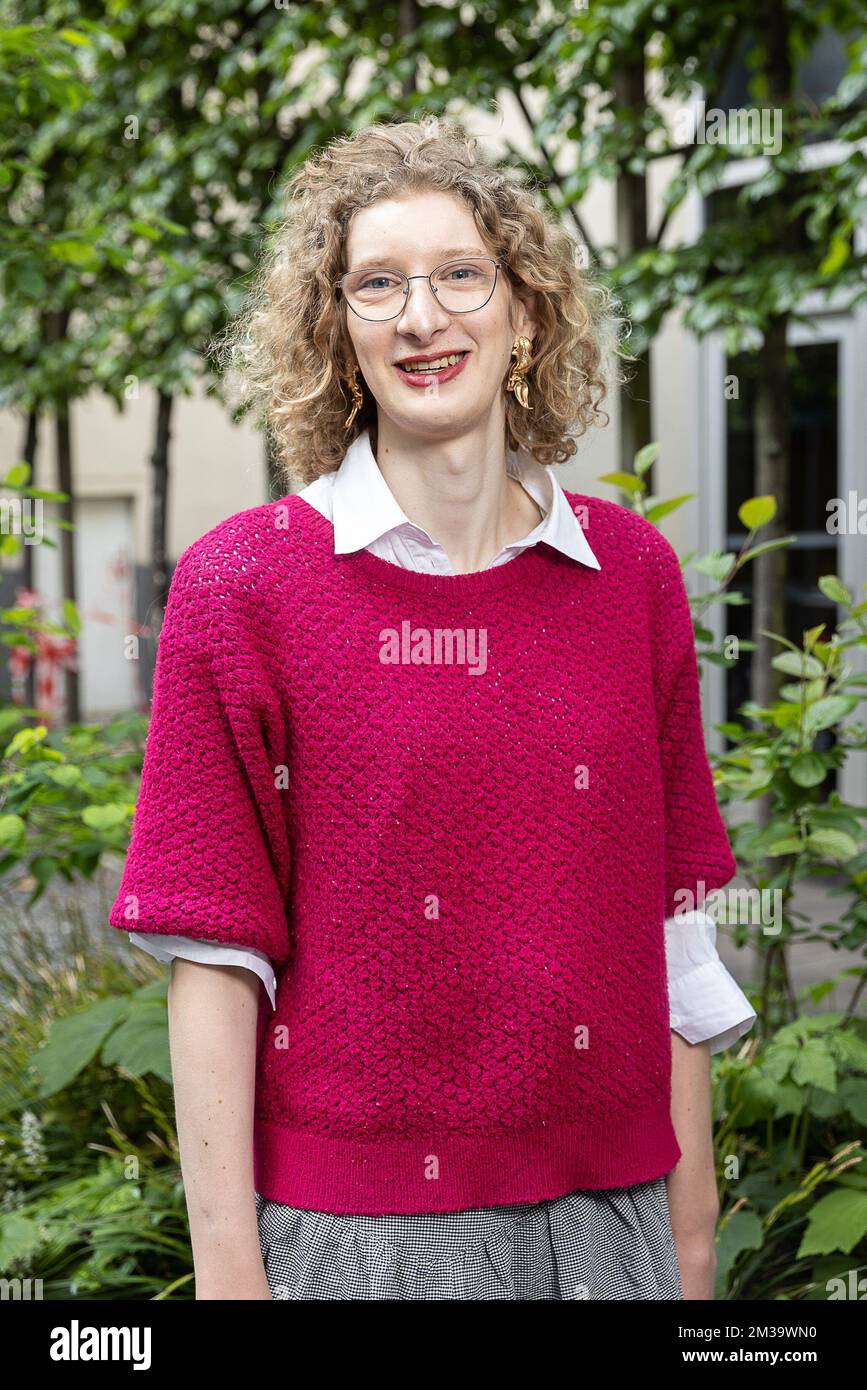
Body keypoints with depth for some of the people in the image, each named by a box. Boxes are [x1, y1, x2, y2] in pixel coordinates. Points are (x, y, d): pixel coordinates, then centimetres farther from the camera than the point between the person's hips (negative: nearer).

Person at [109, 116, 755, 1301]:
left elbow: (671, 927, 5)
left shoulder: (631, 572, 3)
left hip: (604, 1206, 3)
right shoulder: (242, 584, -6)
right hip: (353, 1225, -3)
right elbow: (214, 953, -8)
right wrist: (227, 1260, -11)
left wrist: (694, 1224, 5)